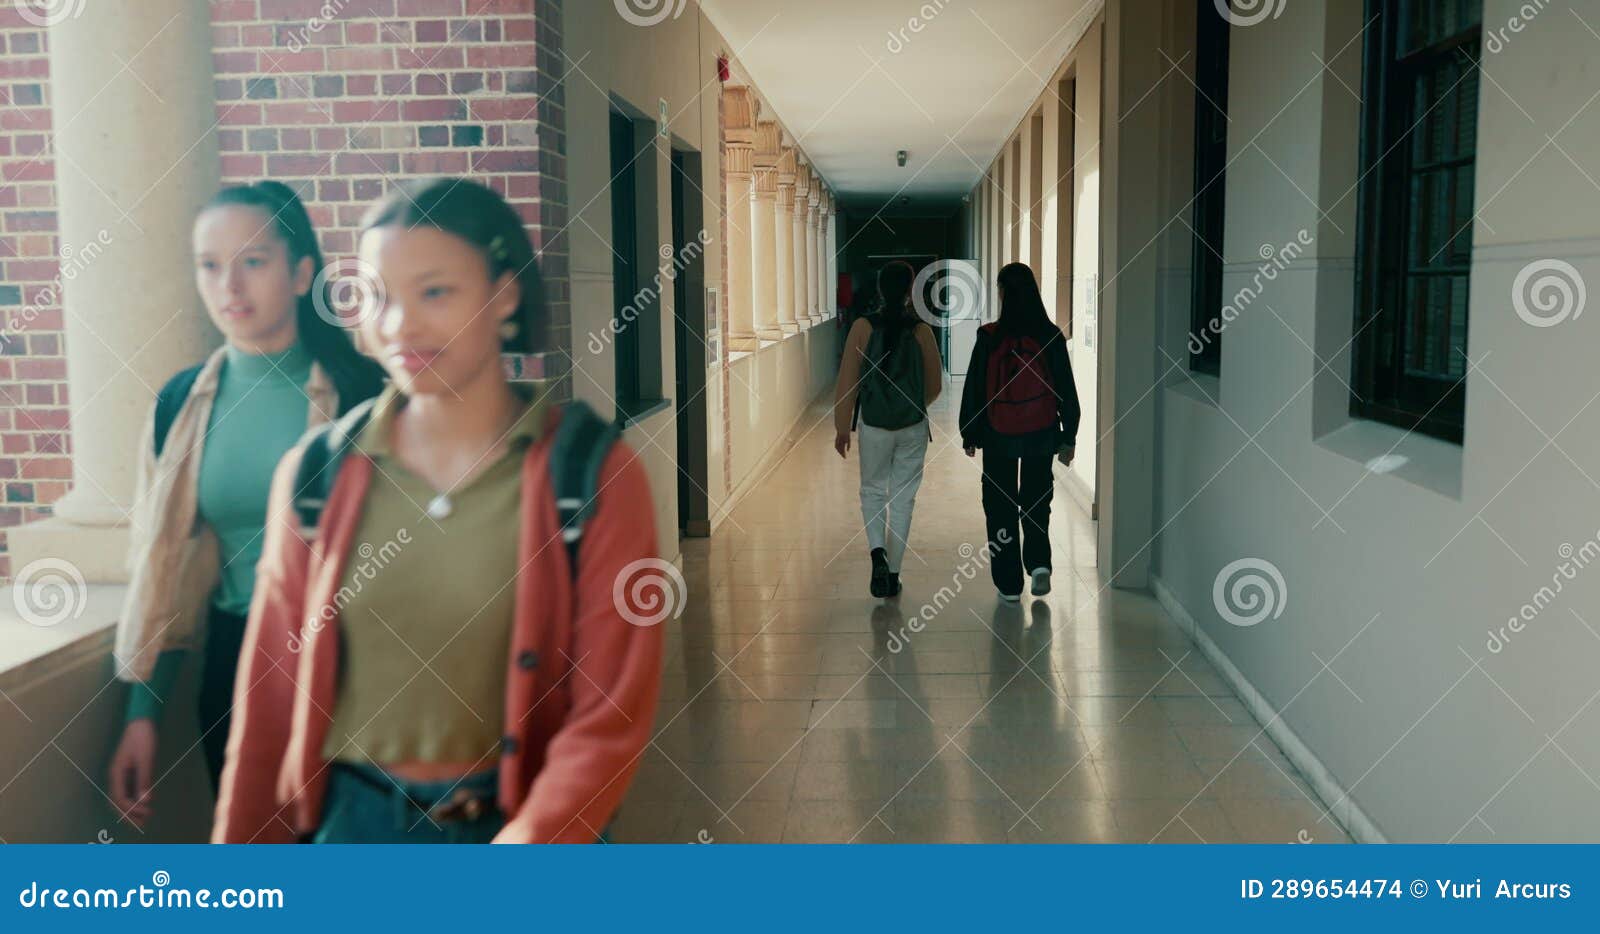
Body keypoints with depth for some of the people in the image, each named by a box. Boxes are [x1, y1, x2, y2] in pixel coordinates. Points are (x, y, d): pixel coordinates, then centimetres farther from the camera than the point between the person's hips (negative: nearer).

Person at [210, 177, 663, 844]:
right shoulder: (314, 474, -3)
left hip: (525, 823, -2)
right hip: (352, 821, 2)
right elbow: (270, 698, 2)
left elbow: (610, 719, -13)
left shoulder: (592, 474, -12)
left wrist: (526, 841, -24)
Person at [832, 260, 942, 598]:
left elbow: (847, 381, -7)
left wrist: (841, 427, 3)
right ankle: (892, 573, 13)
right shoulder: (921, 331, -6)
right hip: (913, 428, 1)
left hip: (874, 426, 0)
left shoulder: (863, 328, -9)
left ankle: (877, 551, -8)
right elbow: (934, 385, 4)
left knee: (873, 491, 16)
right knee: (903, 497, 10)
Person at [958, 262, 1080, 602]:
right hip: (1041, 434, 2)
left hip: (999, 436, -2)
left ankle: (1009, 584, 12)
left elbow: (974, 389, -5)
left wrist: (969, 435, 6)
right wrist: (1068, 437, 8)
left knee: (1001, 506, 9)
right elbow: (1066, 390, -1)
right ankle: (1039, 563, 1)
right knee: (1036, 501, 19)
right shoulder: (1051, 336, -5)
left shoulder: (989, 337, -11)